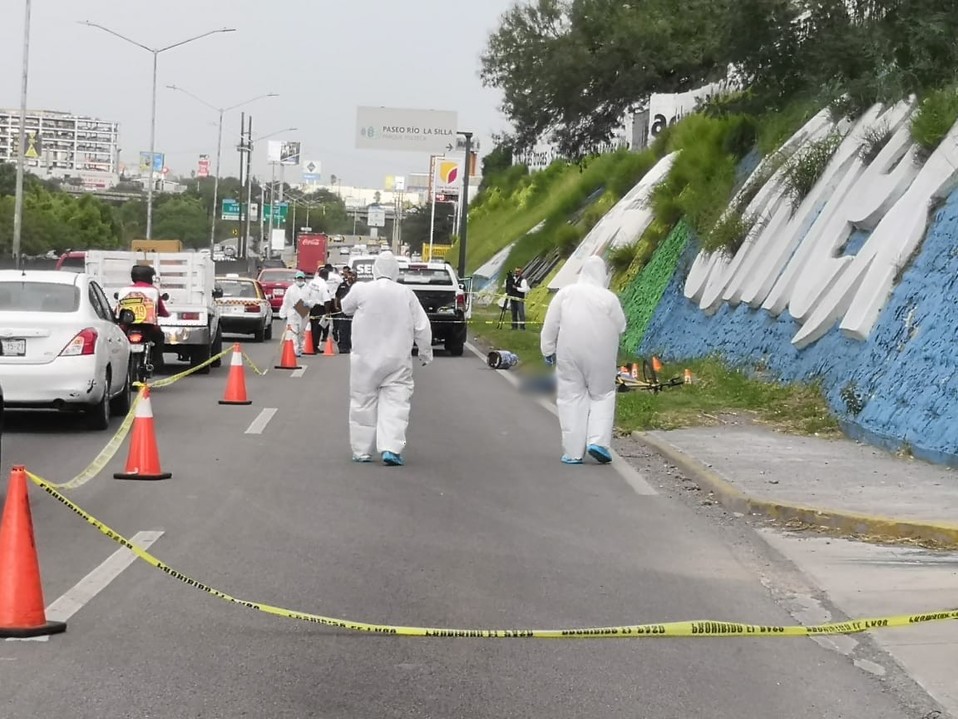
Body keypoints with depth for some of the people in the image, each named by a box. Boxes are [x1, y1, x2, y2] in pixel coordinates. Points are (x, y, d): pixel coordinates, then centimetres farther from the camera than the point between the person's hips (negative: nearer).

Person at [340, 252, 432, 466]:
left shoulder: (361, 290, -7)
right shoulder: (406, 294, -4)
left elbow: (346, 307, 13)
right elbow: (422, 327, 1)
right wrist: (425, 352, 13)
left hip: (365, 359, 0)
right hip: (397, 360, 0)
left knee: (363, 403, 9)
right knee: (395, 403, 1)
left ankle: (362, 452, 13)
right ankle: (391, 449, -14)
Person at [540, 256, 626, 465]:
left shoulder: (565, 293, -3)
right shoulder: (609, 298, -8)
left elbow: (550, 325, -2)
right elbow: (621, 326, 0)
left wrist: (548, 349, 7)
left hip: (570, 355, 1)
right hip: (601, 358, -1)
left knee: (572, 399, 6)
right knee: (602, 395, 14)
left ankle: (573, 452, 4)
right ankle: (598, 441, -2)